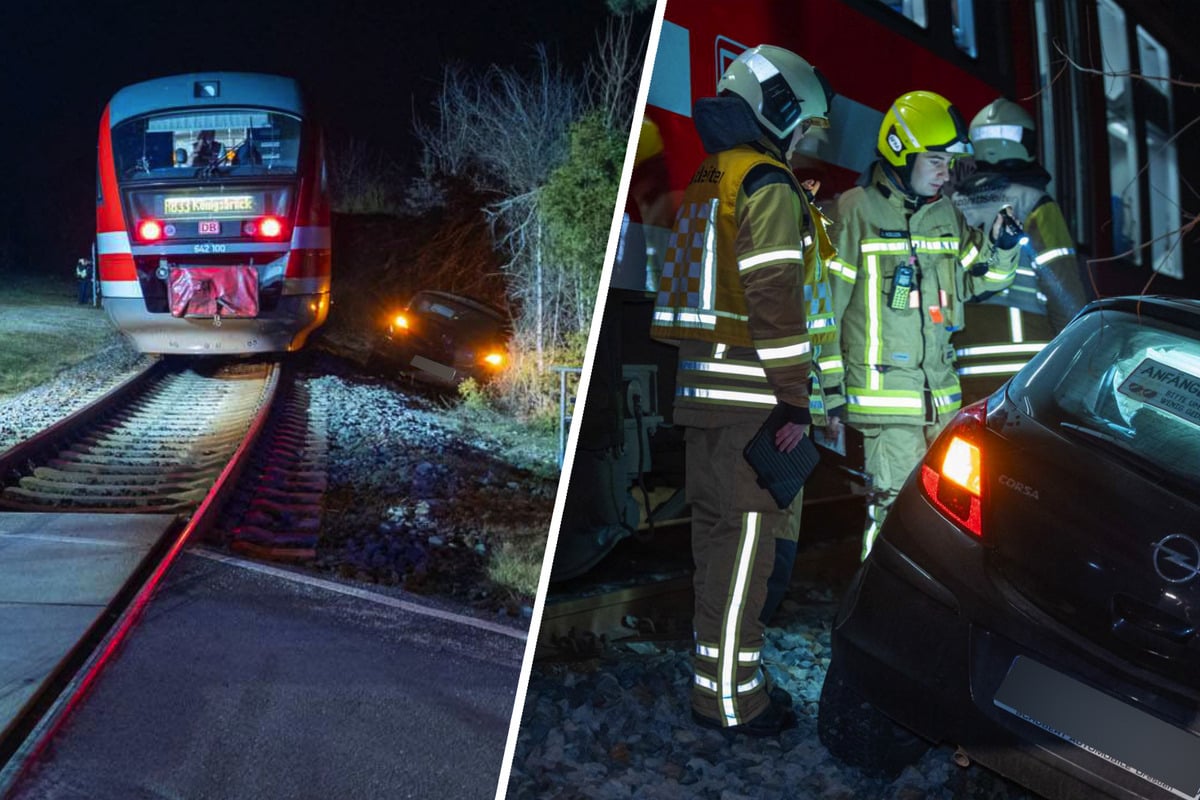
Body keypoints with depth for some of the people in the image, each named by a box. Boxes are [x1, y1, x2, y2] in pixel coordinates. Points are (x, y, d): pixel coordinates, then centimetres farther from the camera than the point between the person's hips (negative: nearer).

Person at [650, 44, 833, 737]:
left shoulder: (706, 180, 20)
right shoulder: (768, 184, -9)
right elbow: (775, 299, -18)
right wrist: (796, 399, -15)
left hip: (701, 385, 9)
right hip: (749, 392, -9)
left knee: (716, 528, 15)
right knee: (747, 534, -4)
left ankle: (719, 672, 27)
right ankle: (728, 695, 3)